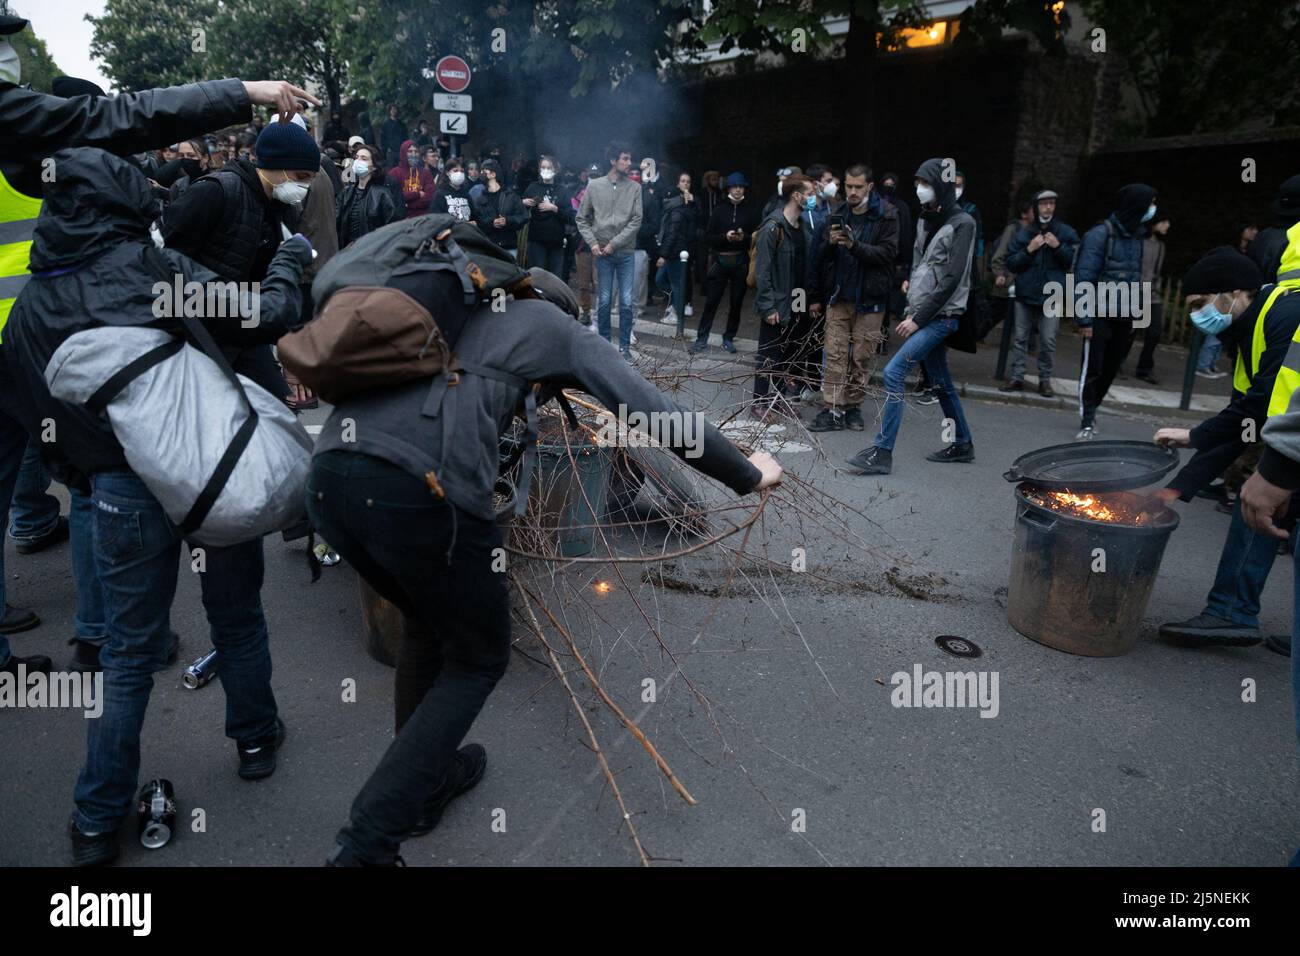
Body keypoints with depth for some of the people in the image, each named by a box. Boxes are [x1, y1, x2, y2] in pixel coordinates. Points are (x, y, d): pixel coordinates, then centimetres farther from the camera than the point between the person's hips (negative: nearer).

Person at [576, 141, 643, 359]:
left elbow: (636, 221, -4)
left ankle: (625, 345, 8)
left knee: (627, 301, -1)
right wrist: (593, 243, -5)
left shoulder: (634, 188, 2)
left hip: (625, 253, 0)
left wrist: (614, 243, -10)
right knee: (604, 300, 4)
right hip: (602, 253, 0)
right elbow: (582, 218, 7)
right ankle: (604, 343, 16)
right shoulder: (594, 186, 3)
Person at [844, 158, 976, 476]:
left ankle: (882, 452, -16)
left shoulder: (962, 224, -9)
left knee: (894, 371, -17)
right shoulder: (925, 222, 15)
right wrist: (909, 311, 8)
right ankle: (962, 444, 29)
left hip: (941, 316, -8)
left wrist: (918, 318, -17)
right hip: (923, 316, 8)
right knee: (941, 381, 15)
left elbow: (951, 279, -16)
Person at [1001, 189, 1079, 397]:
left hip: (1052, 295, -1)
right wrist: (1028, 250, -10)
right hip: (1025, 294, 1)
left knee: (1048, 341, -3)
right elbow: (1011, 263, 5)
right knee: (1021, 338, 5)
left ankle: (1045, 380, 7)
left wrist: (1059, 247, -11)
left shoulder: (1067, 233, 5)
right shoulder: (1024, 234, 7)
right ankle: (1017, 377, 11)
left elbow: (1077, 261, 2)